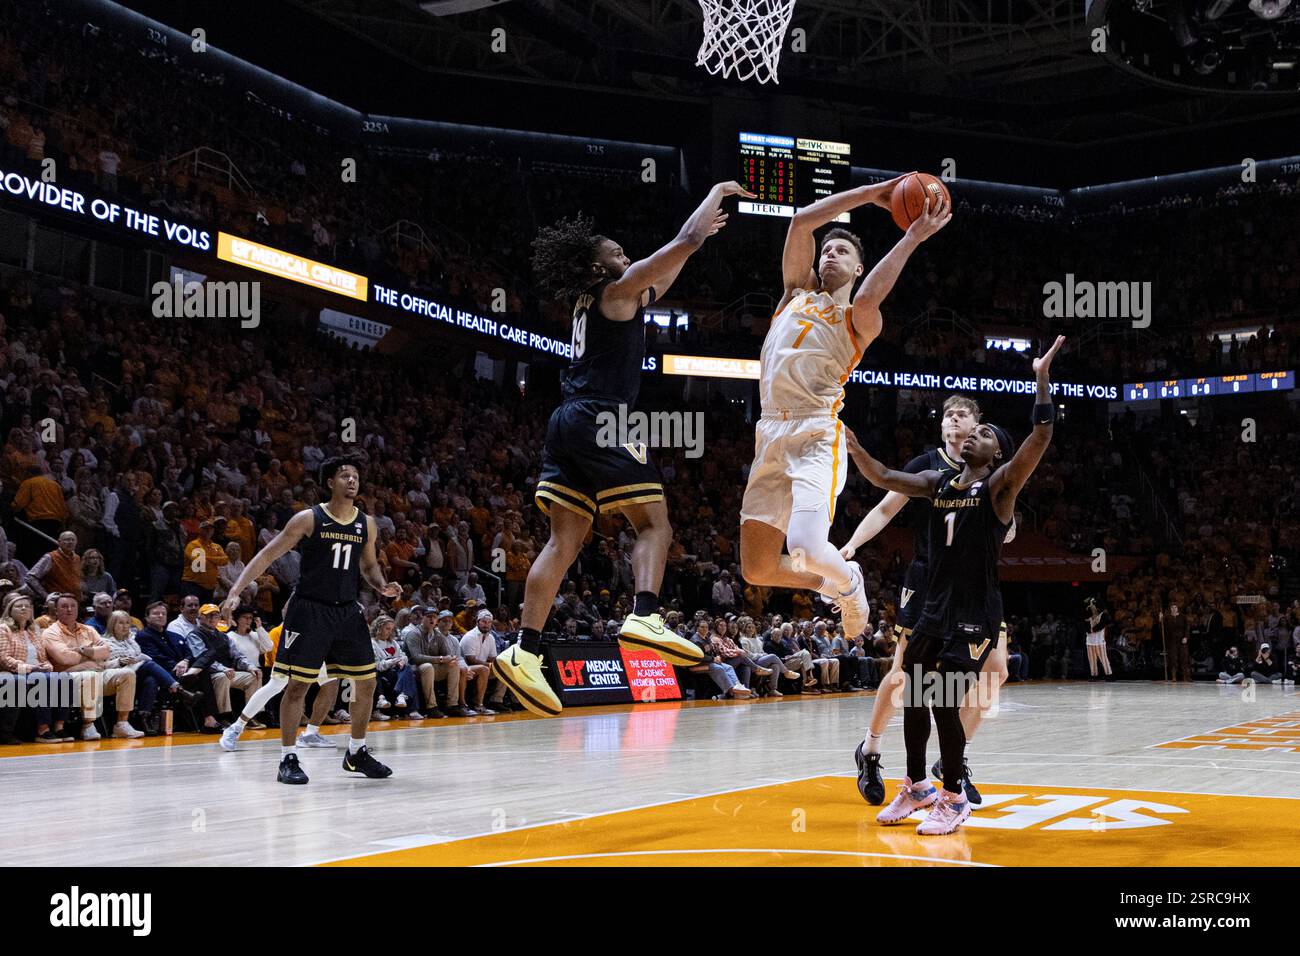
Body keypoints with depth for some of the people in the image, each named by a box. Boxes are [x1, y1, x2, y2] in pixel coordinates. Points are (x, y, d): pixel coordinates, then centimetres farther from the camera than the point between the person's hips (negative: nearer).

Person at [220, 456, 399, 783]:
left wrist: (383, 586, -1)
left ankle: (357, 754, 22)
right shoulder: (309, 519, -8)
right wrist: (235, 592, -18)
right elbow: (267, 555, -9)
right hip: (309, 609, -5)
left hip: (348, 610, 5)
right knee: (297, 684, -5)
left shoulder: (366, 523, 6)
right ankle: (287, 760, 6)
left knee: (366, 681, 7)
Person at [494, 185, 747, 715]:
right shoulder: (618, 289, 1)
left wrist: (700, 236, 44)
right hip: (602, 419, -8)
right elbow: (685, 241, -1)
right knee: (654, 523, -5)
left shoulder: (589, 301, 25)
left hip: (569, 423, 8)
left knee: (564, 542, 2)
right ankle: (645, 617, -27)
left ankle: (525, 651, -5)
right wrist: (717, 192, 15)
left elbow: (658, 283, 40)